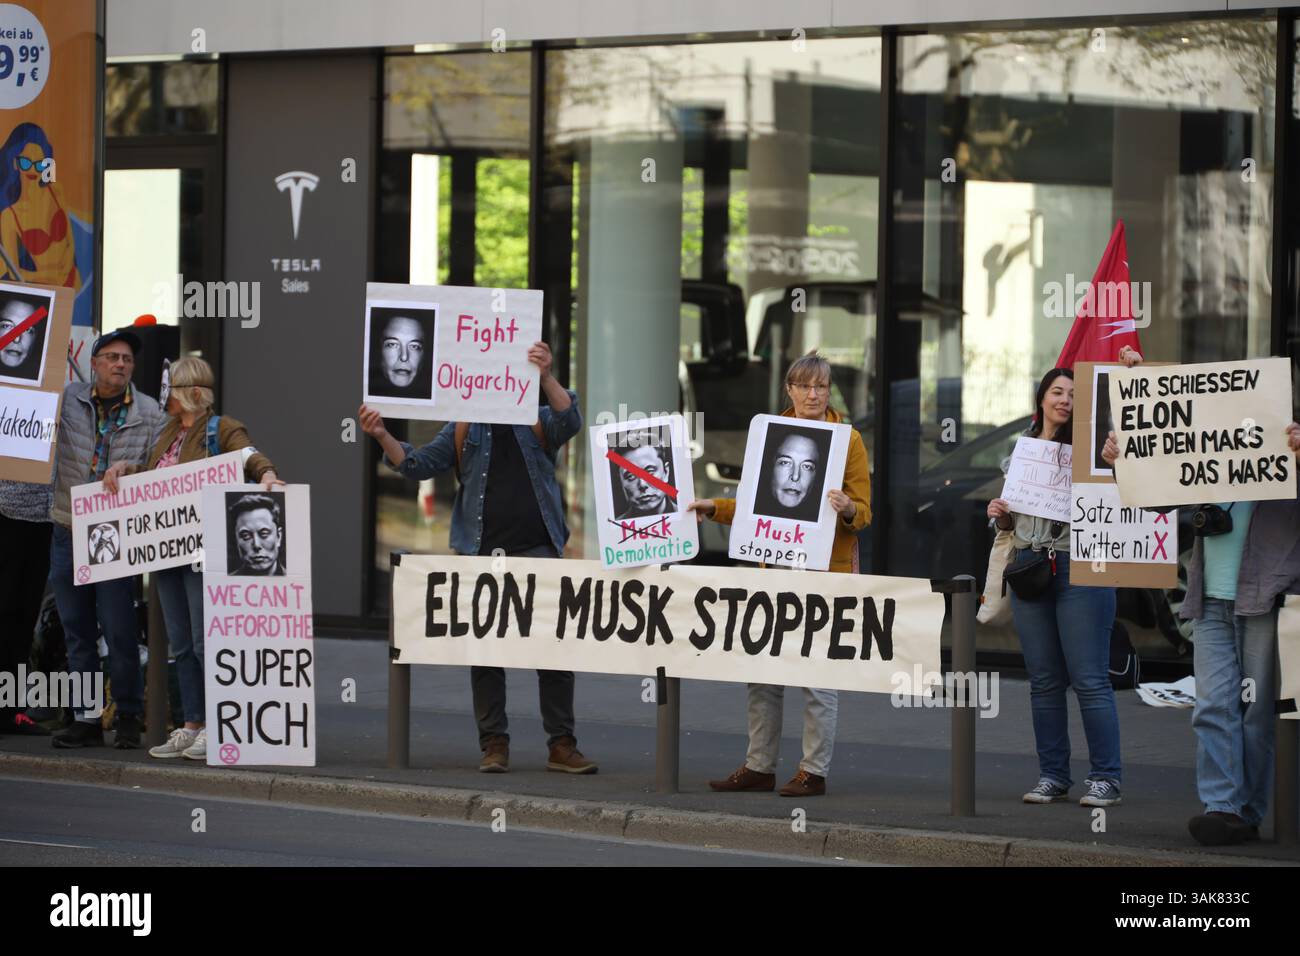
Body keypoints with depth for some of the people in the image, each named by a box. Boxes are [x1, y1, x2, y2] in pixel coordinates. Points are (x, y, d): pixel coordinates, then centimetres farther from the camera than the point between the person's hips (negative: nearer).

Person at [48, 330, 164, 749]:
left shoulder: (150, 413, 1)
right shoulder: (66, 400, 3)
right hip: (69, 536, 2)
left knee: (120, 633, -3)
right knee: (77, 632, 7)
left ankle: (128, 719, 8)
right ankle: (85, 719, 14)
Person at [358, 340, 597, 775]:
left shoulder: (538, 423, 8)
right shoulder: (463, 429, 12)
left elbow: (569, 421, -12)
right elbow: (418, 464, 6)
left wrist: (546, 377, -27)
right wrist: (382, 437, -11)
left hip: (537, 550, -2)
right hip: (482, 553, 2)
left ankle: (561, 745, 3)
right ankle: (493, 743, 9)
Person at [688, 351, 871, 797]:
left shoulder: (847, 439, -3)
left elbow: (863, 512, -5)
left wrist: (847, 509, -26)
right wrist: (714, 508, 4)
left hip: (826, 568, -5)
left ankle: (814, 771, 3)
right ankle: (759, 766, 15)